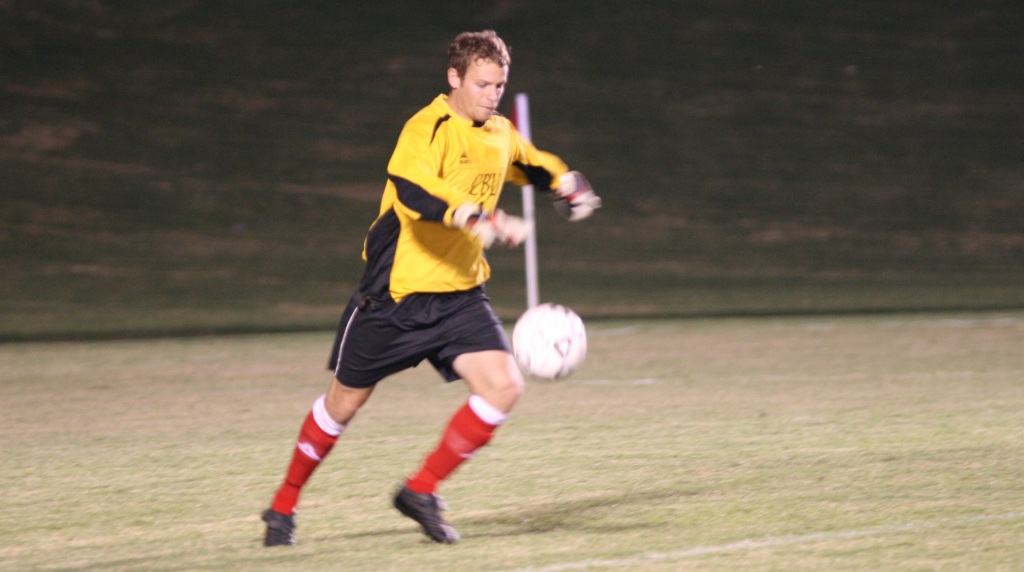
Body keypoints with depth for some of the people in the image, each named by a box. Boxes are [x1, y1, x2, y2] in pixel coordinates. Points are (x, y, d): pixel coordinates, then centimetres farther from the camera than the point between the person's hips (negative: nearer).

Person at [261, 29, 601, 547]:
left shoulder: (500, 134, 7)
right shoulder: (429, 129, -18)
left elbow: (531, 163, 32)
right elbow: (412, 188, -39)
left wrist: (568, 184, 13)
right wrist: (483, 219, -51)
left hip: (460, 295, 6)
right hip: (396, 292, -6)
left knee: (503, 386, -14)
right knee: (345, 401, 7)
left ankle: (421, 493, 1)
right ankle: (284, 508, 28)